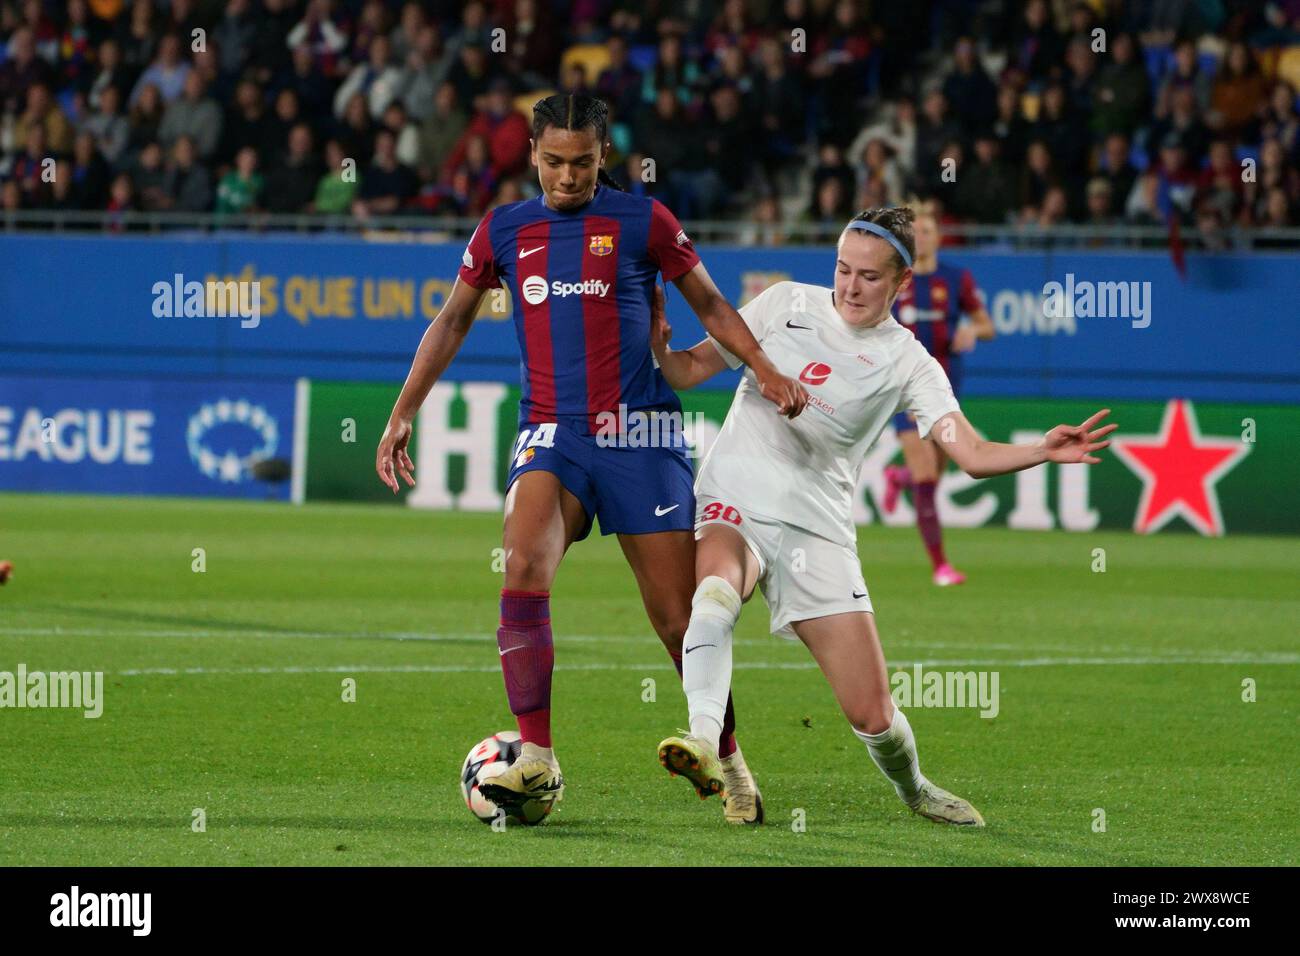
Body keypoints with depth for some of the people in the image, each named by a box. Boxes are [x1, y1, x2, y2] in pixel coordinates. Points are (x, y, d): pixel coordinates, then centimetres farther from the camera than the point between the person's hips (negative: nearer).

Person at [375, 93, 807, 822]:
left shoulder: (641, 221, 2)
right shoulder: (504, 231, 10)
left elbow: (710, 305, 10)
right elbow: (453, 322, 20)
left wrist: (766, 371, -5)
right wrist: (403, 416, 15)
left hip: (638, 434, -1)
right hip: (551, 434, 1)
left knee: (680, 618, -2)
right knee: (524, 567, -26)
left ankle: (729, 759, 19)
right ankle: (537, 759, -24)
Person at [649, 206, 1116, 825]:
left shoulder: (908, 362, 4)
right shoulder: (788, 303, 7)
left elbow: (973, 454, -7)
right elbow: (688, 373, 11)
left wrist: (1043, 451, -26)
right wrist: (658, 346, -12)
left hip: (817, 530, 0)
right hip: (733, 503, 0)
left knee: (872, 715, -4)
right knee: (716, 587, -38)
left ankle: (912, 788, 29)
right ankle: (704, 741, -50)